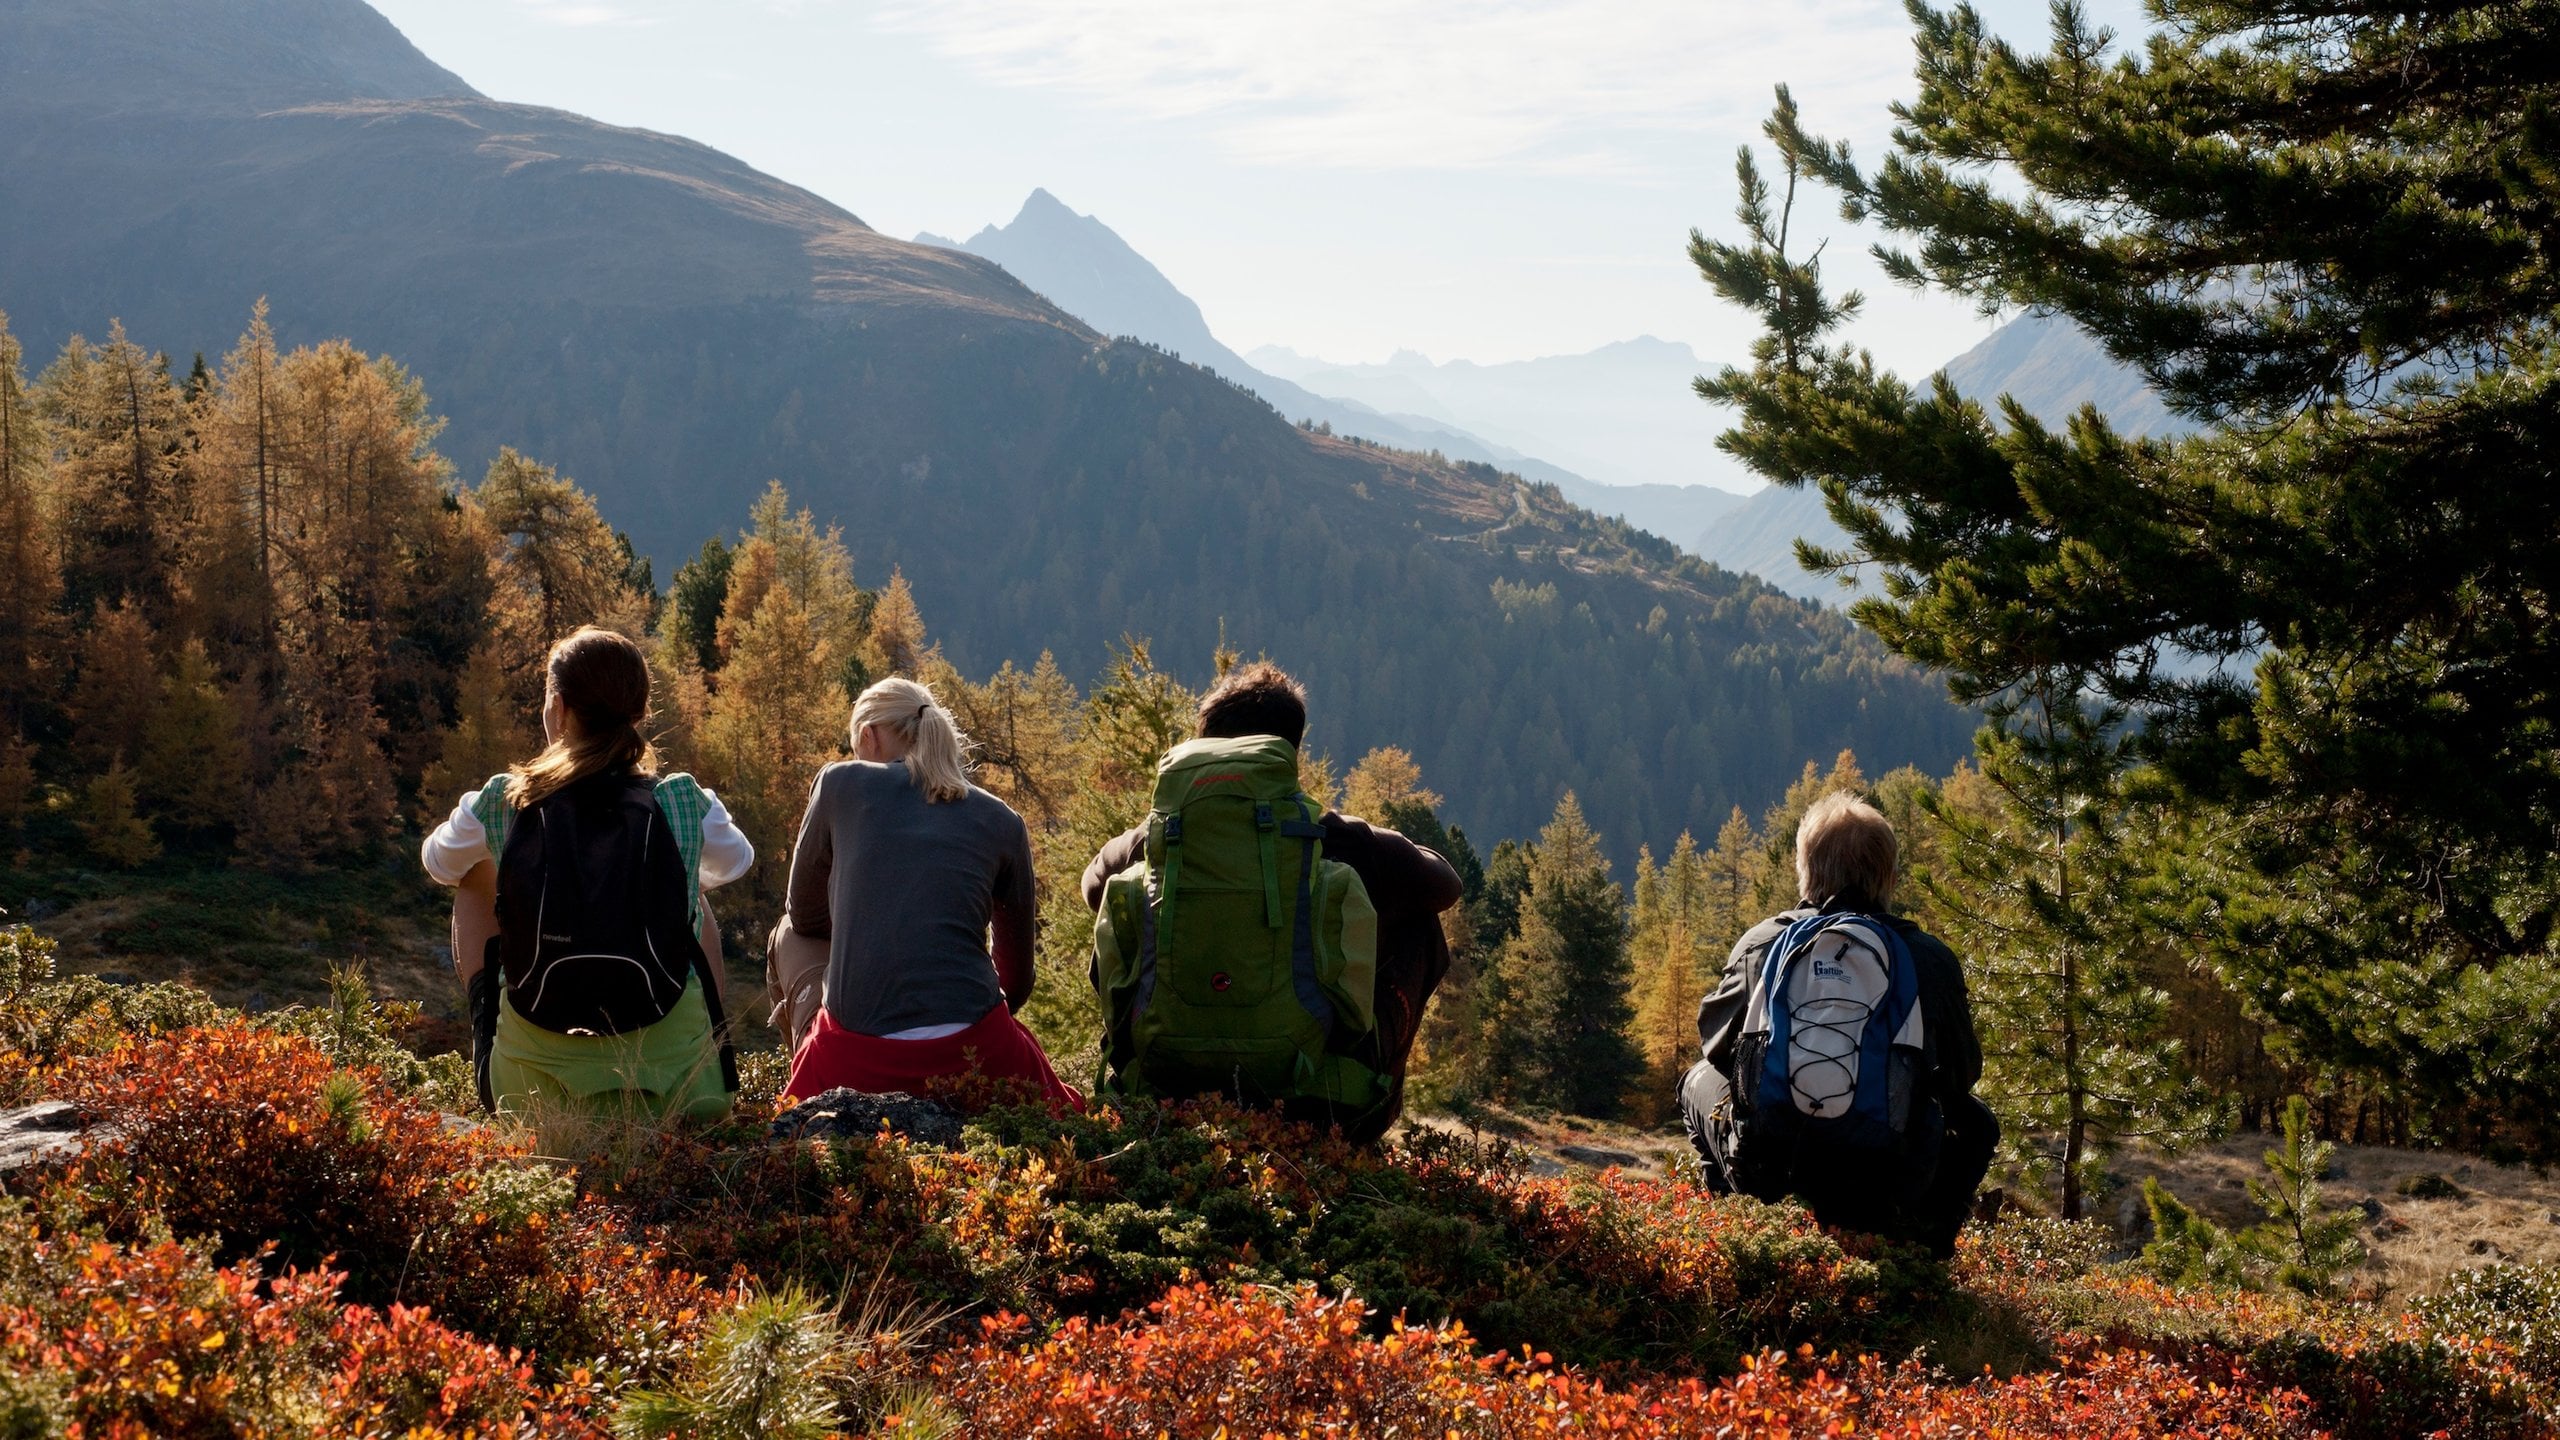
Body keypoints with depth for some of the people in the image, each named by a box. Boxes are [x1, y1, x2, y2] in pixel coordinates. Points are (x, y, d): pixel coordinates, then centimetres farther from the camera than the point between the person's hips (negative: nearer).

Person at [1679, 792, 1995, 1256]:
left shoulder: (1760, 943, 0)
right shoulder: (1930, 957, 0)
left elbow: (1715, 1042, 15)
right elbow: (1963, 1072, 13)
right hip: (1885, 1187, -1)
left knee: (1700, 1079, 33)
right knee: (1977, 1123, 32)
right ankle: (1922, 1245, 19)